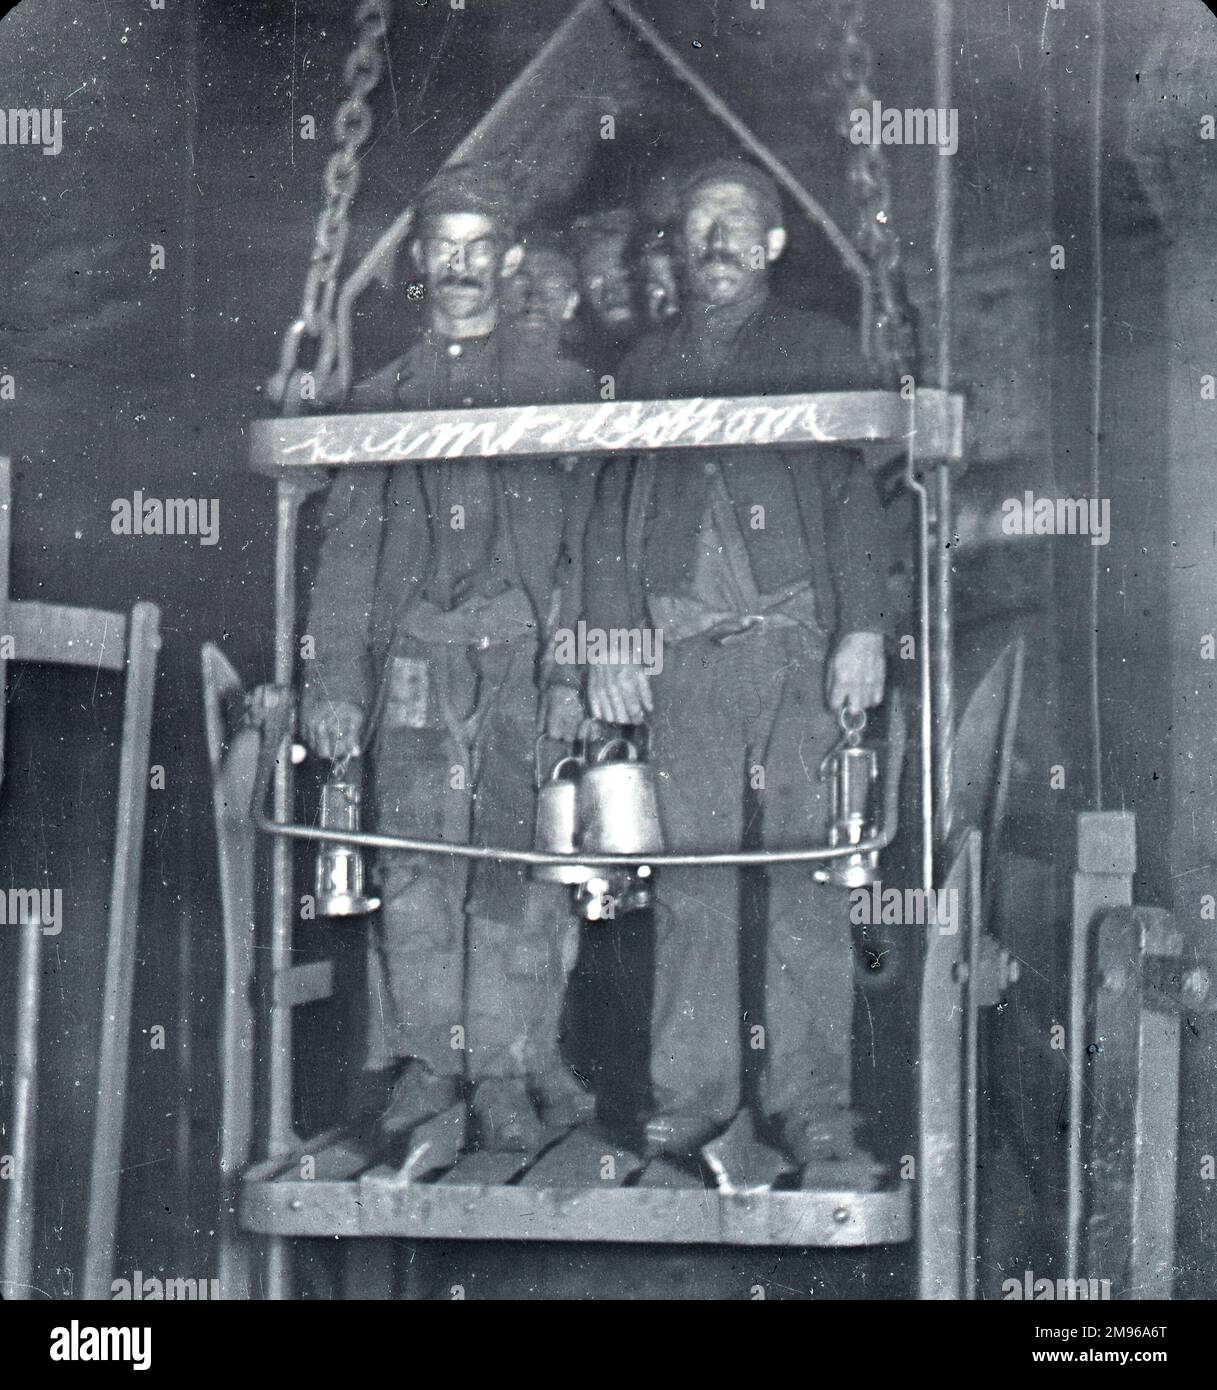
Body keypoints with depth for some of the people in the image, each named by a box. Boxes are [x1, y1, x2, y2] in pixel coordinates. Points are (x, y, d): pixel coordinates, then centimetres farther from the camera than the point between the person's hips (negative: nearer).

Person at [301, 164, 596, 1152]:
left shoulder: (562, 389, 12)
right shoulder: (380, 398, 17)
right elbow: (349, 545, 13)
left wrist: (577, 668, -4)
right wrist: (336, 680, 4)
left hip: (525, 654, -1)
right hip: (415, 654, 2)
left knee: (518, 863, -5)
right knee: (417, 865, -1)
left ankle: (510, 1073, 0)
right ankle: (427, 1063, 6)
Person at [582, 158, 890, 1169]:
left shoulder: (820, 352, 13)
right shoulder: (648, 366, 20)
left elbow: (857, 496, 6)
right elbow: (613, 509, 17)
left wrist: (863, 630, -5)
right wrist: (611, 642, 6)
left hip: (797, 640, -2)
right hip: (683, 649, 2)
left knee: (806, 873, -5)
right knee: (692, 879, 1)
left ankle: (811, 1096, -1)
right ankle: (692, 1092, 6)